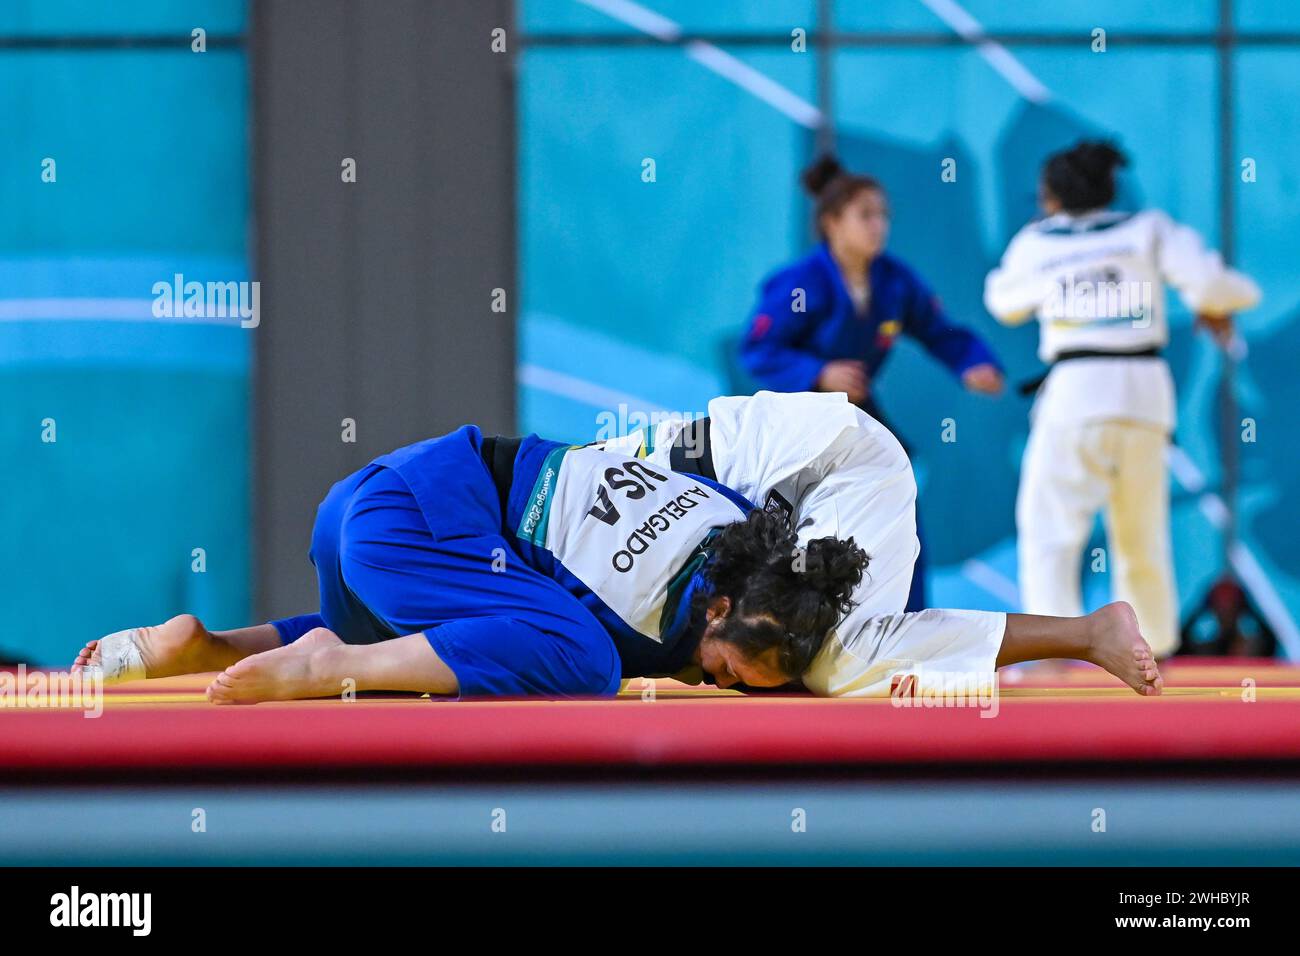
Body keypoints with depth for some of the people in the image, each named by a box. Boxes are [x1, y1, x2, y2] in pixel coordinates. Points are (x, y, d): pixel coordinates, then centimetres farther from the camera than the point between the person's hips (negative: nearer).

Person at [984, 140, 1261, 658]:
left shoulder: (1036, 242, 9)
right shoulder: (1149, 229, 8)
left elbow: (1004, 303, 28)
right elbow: (1208, 281, -5)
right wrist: (1216, 308, 17)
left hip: (1073, 392, -2)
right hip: (1147, 391, 2)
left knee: (1050, 528, -5)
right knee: (1143, 534, 16)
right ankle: (1153, 649, 26)